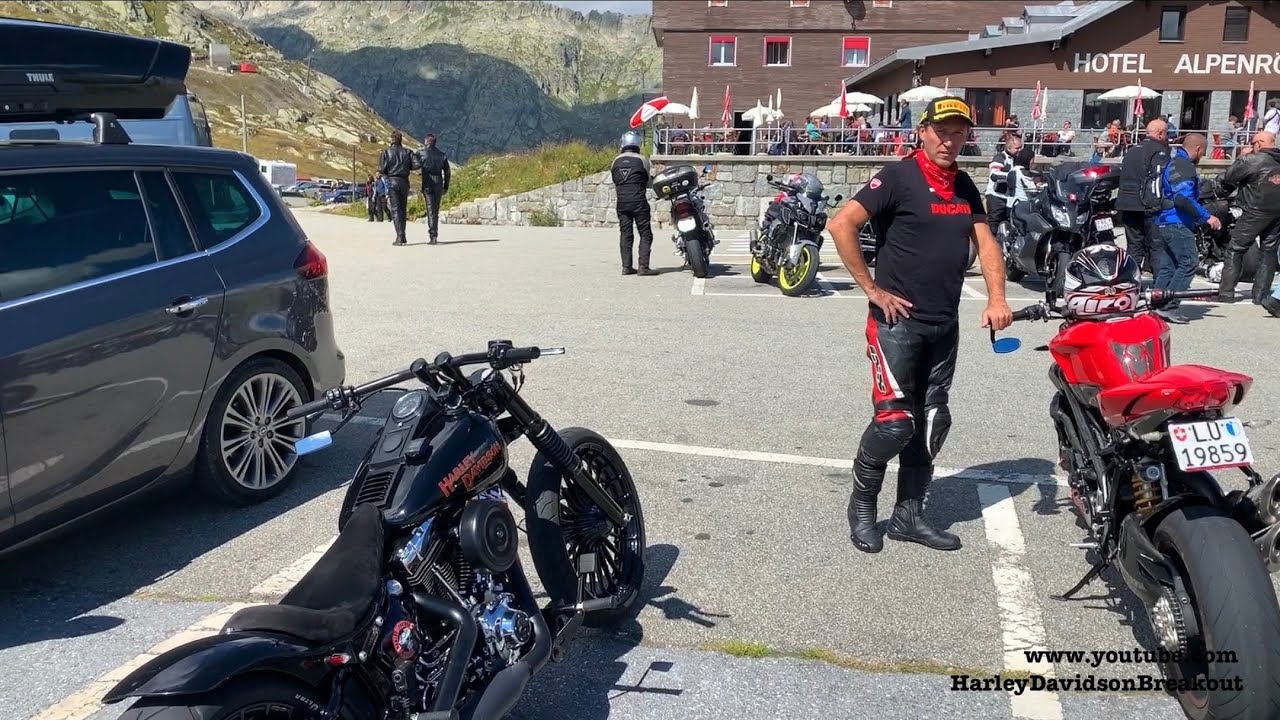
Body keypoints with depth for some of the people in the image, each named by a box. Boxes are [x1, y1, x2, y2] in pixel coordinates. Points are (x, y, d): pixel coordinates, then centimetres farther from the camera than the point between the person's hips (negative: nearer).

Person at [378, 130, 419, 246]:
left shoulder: (386, 152, -2)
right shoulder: (407, 152, 5)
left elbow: (381, 169, -10)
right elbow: (417, 165, -5)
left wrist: (387, 173, 10)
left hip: (391, 181, -3)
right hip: (404, 182, 3)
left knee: (395, 210, -3)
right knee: (403, 209, 13)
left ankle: (400, 237, -12)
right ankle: (402, 237, 18)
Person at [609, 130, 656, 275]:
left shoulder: (616, 161, 9)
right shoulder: (642, 160, -4)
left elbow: (614, 182, 14)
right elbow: (651, 181, 1)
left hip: (622, 202, 4)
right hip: (639, 202, -4)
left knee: (625, 235, 8)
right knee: (645, 235, 0)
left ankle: (626, 267, 6)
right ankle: (643, 266, -7)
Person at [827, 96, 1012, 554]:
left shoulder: (964, 186, 13)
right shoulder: (898, 177, -9)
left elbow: (985, 243, 11)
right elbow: (841, 225, -17)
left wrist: (996, 298, -6)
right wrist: (872, 288, -15)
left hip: (944, 325, 7)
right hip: (898, 321, -7)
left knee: (933, 422, 10)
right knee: (895, 420, -8)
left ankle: (909, 515, 23)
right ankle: (861, 505, 14)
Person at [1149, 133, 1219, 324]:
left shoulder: (1170, 162, 19)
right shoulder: (1185, 166, -11)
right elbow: (1183, 198, -21)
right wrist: (1206, 217, -17)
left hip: (1160, 221, 10)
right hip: (1176, 223, -10)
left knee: (1166, 267, 9)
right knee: (1189, 262, -9)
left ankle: (1158, 306, 8)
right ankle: (1168, 306, -13)